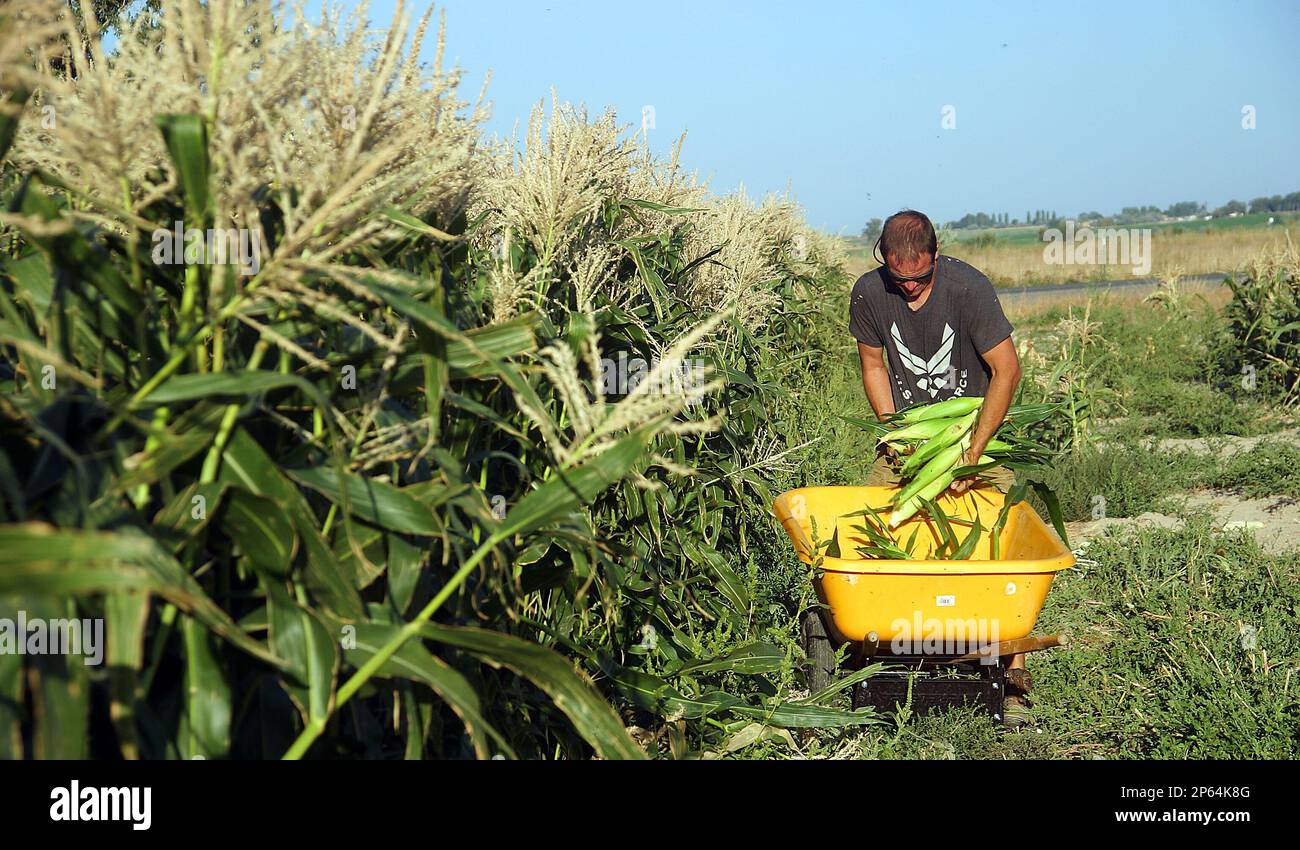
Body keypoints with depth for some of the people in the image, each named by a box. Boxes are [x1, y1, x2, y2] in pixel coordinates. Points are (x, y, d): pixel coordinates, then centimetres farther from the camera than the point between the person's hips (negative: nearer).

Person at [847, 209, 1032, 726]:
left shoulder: (968, 287, -22)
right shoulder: (869, 293, -11)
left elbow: (1006, 370, -18)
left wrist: (971, 454, -20)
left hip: (978, 426, -3)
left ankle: (1013, 674, -16)